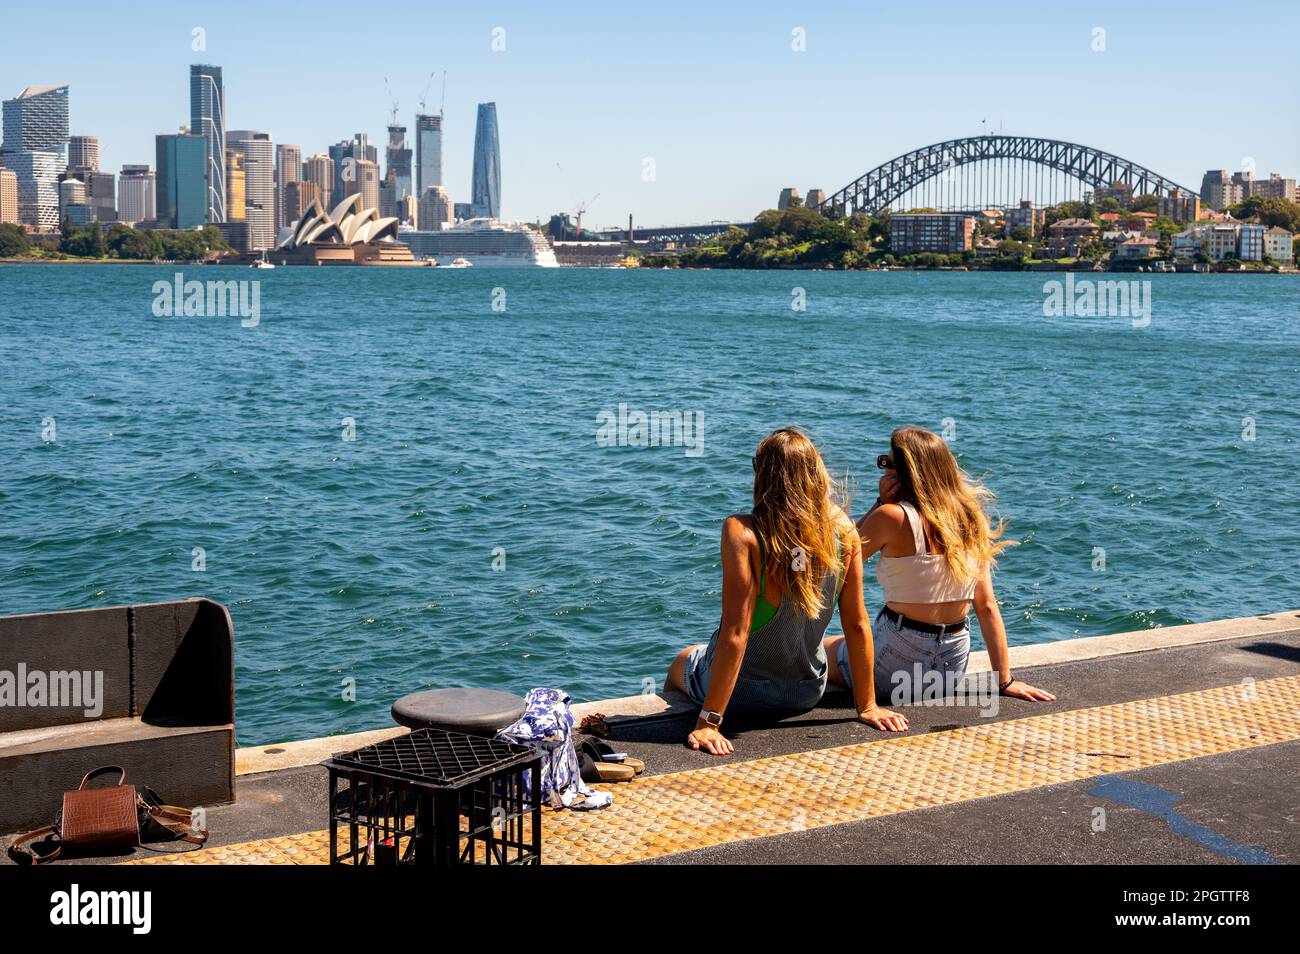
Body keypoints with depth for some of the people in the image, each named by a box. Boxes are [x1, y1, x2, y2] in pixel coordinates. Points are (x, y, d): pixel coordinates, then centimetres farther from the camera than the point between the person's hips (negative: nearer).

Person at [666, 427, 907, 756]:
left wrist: (708, 722, -25)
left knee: (680, 664, 31)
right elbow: (857, 625, -9)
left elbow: (735, 634, -30)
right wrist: (867, 705, 2)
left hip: (743, 691, -4)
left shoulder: (742, 532, -28)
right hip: (807, 694, 4)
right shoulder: (843, 531, -16)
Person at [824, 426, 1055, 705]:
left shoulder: (893, 517, -16)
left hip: (897, 662, -6)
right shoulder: (970, 518, 1)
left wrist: (880, 503, -6)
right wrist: (1005, 680, 3)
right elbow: (987, 606, 1)